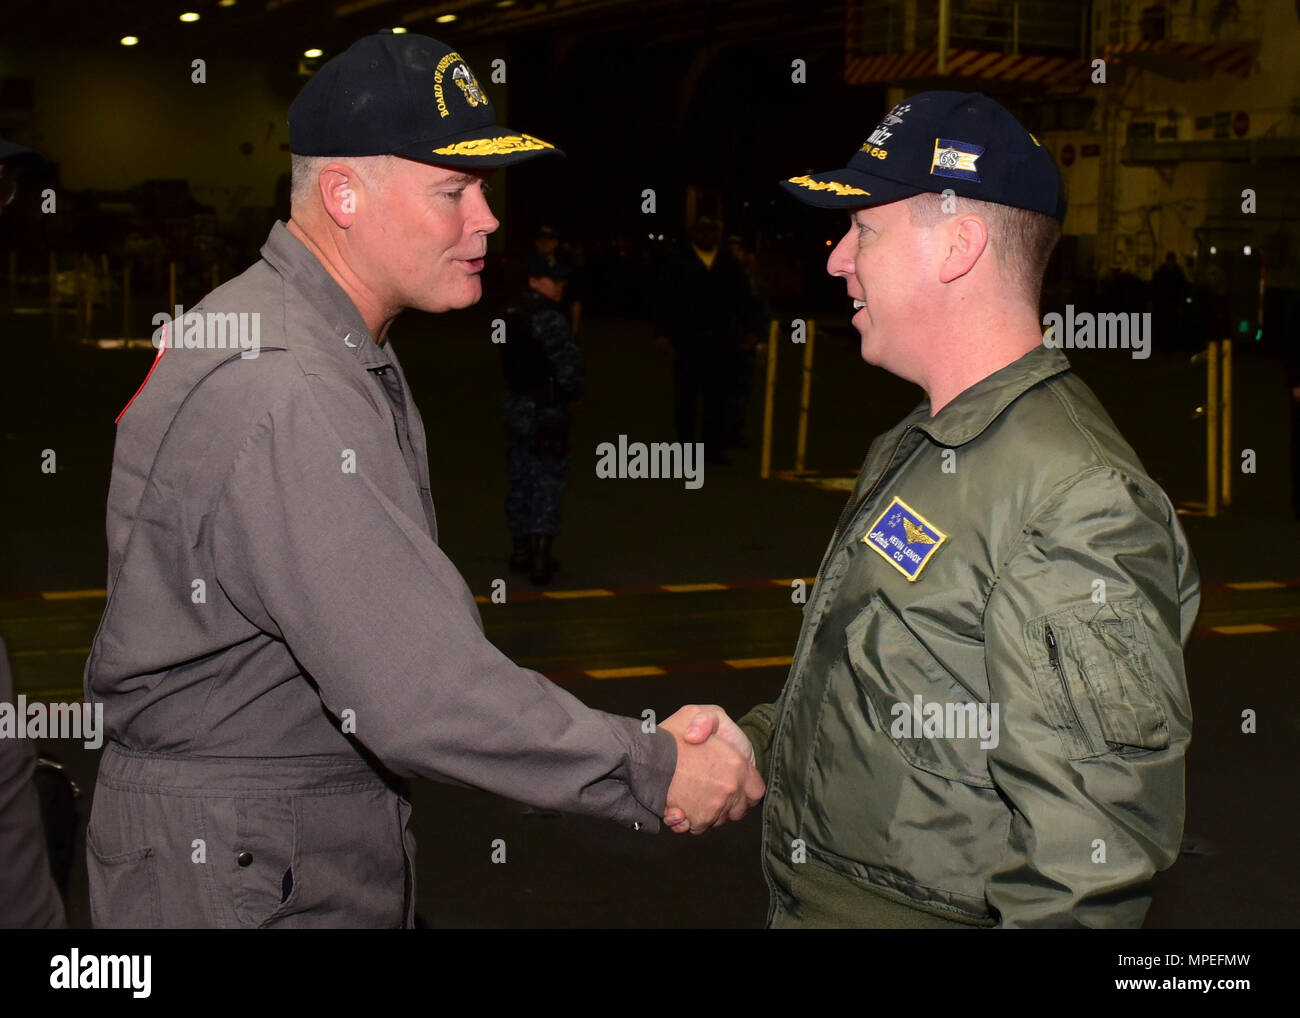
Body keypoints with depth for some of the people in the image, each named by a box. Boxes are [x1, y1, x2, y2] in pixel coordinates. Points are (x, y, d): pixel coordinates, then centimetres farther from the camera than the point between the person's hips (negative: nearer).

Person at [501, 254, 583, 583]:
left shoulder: (512, 314, 10)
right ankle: (540, 555, -11)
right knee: (547, 481, -5)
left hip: (516, 405, 9)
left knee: (520, 479, 15)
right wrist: (573, 392, -3)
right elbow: (568, 361, -22)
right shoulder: (548, 318, -18)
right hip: (546, 410, -9)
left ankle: (522, 549, 25)